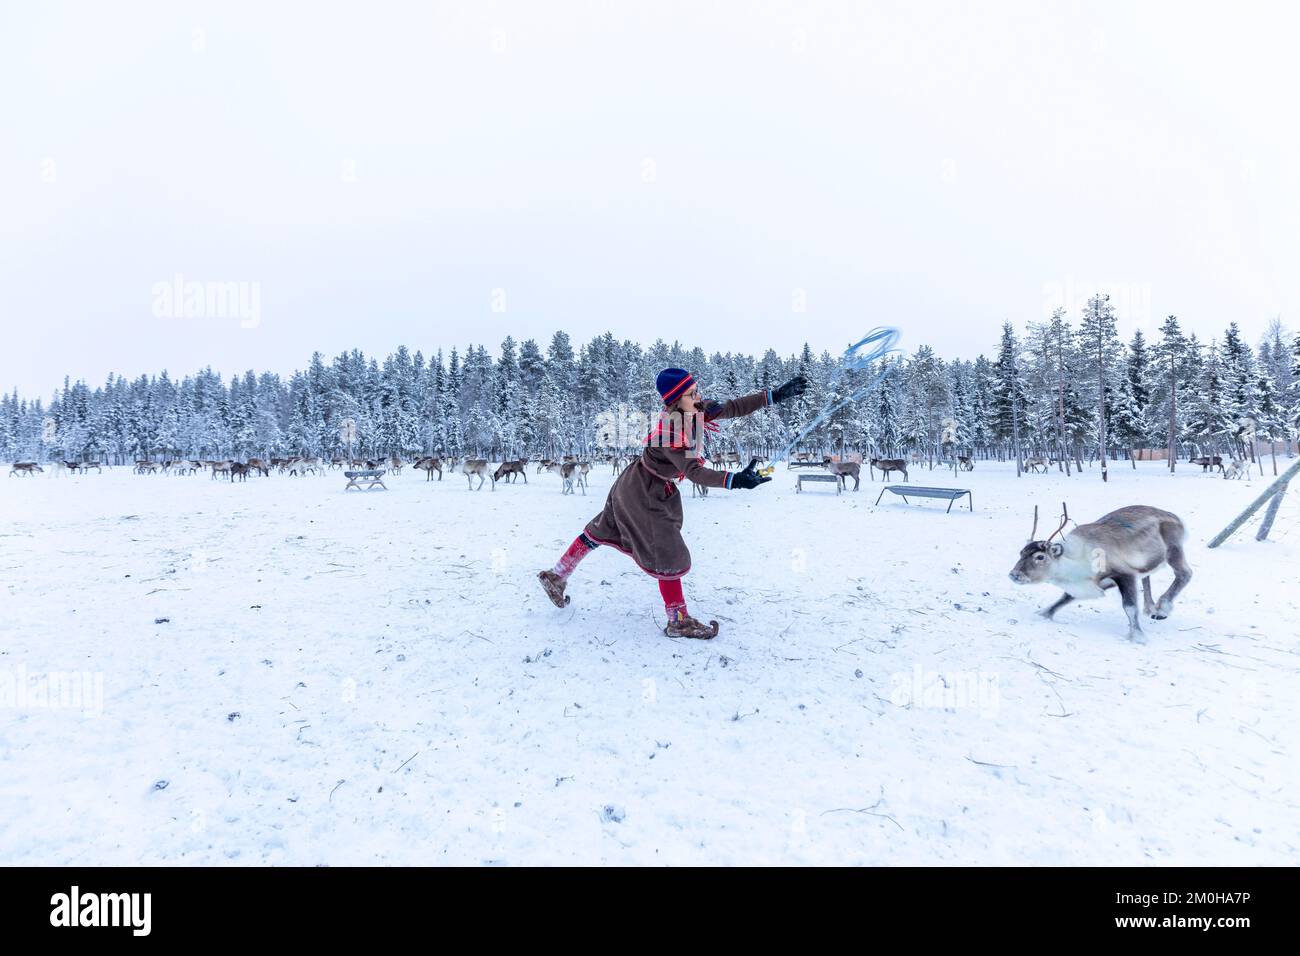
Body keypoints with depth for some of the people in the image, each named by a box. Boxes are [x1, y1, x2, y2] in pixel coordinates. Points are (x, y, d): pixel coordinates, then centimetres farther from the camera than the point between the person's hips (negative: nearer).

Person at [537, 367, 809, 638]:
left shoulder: (697, 409, -8)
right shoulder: (672, 430, -32)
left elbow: (733, 408, -5)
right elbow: (694, 472, -33)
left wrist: (775, 395, -9)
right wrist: (736, 480, -41)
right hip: (644, 492, -10)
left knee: (600, 532, 20)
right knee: (669, 555, -2)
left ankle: (556, 576, 36)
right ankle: (678, 621, 13)